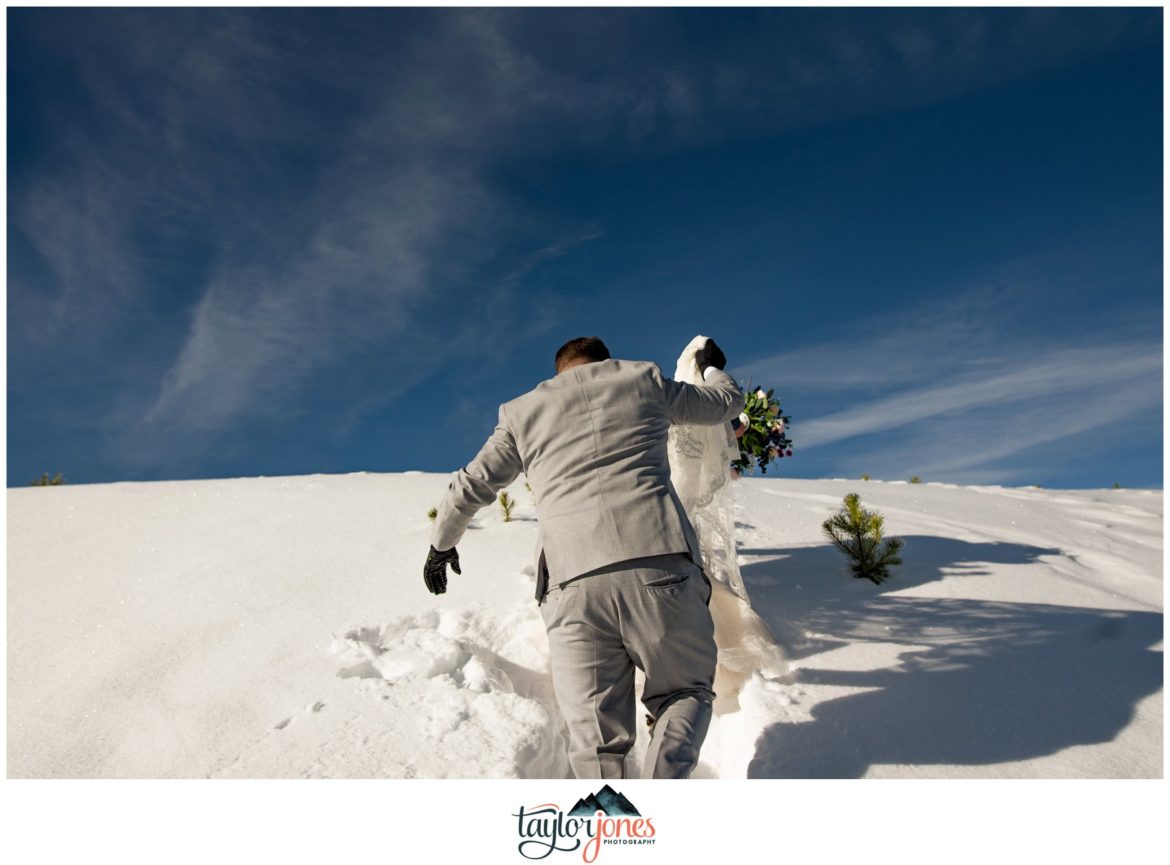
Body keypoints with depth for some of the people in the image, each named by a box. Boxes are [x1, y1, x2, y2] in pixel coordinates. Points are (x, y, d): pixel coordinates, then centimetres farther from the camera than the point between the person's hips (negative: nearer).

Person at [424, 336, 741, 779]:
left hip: (574, 585, 1)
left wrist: (441, 544, 42)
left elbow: (470, 487, 25)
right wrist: (713, 367, 53)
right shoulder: (643, 379, 18)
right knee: (686, 691, 19)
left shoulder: (523, 411, 20)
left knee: (597, 739, 9)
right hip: (663, 568, 0)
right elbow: (724, 403, 31)